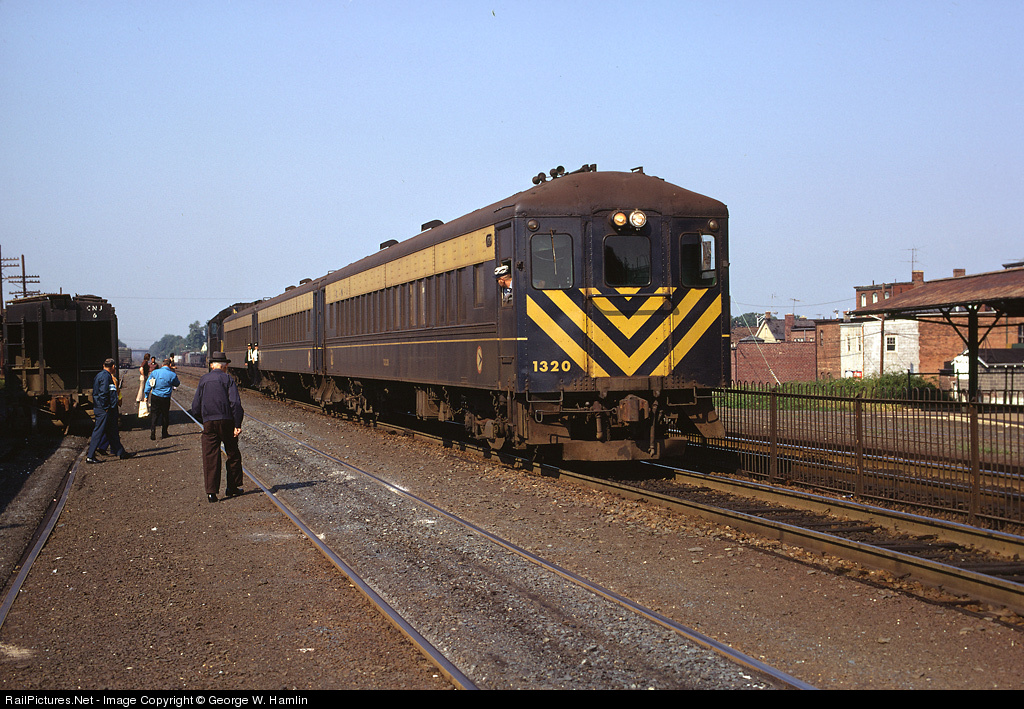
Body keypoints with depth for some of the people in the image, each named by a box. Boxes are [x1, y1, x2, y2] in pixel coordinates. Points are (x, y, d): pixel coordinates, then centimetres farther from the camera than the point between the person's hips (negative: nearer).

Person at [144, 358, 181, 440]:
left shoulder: (155, 372, 0)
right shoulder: (172, 374, -7)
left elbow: (148, 384, 0)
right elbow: (177, 384, 10)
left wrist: (146, 396, 5)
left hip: (154, 396, 2)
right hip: (165, 398, -2)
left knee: (154, 415, 6)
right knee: (165, 415, 13)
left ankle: (152, 433, -5)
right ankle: (164, 433, 21)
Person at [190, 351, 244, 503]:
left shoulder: (203, 380, 9)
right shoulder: (227, 379, -1)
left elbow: (195, 406, 11)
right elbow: (235, 403, -11)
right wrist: (237, 425, -9)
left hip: (208, 422, 2)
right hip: (226, 421, -2)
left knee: (210, 457, 2)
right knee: (233, 454, 12)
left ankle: (211, 492, -5)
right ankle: (233, 488, 17)